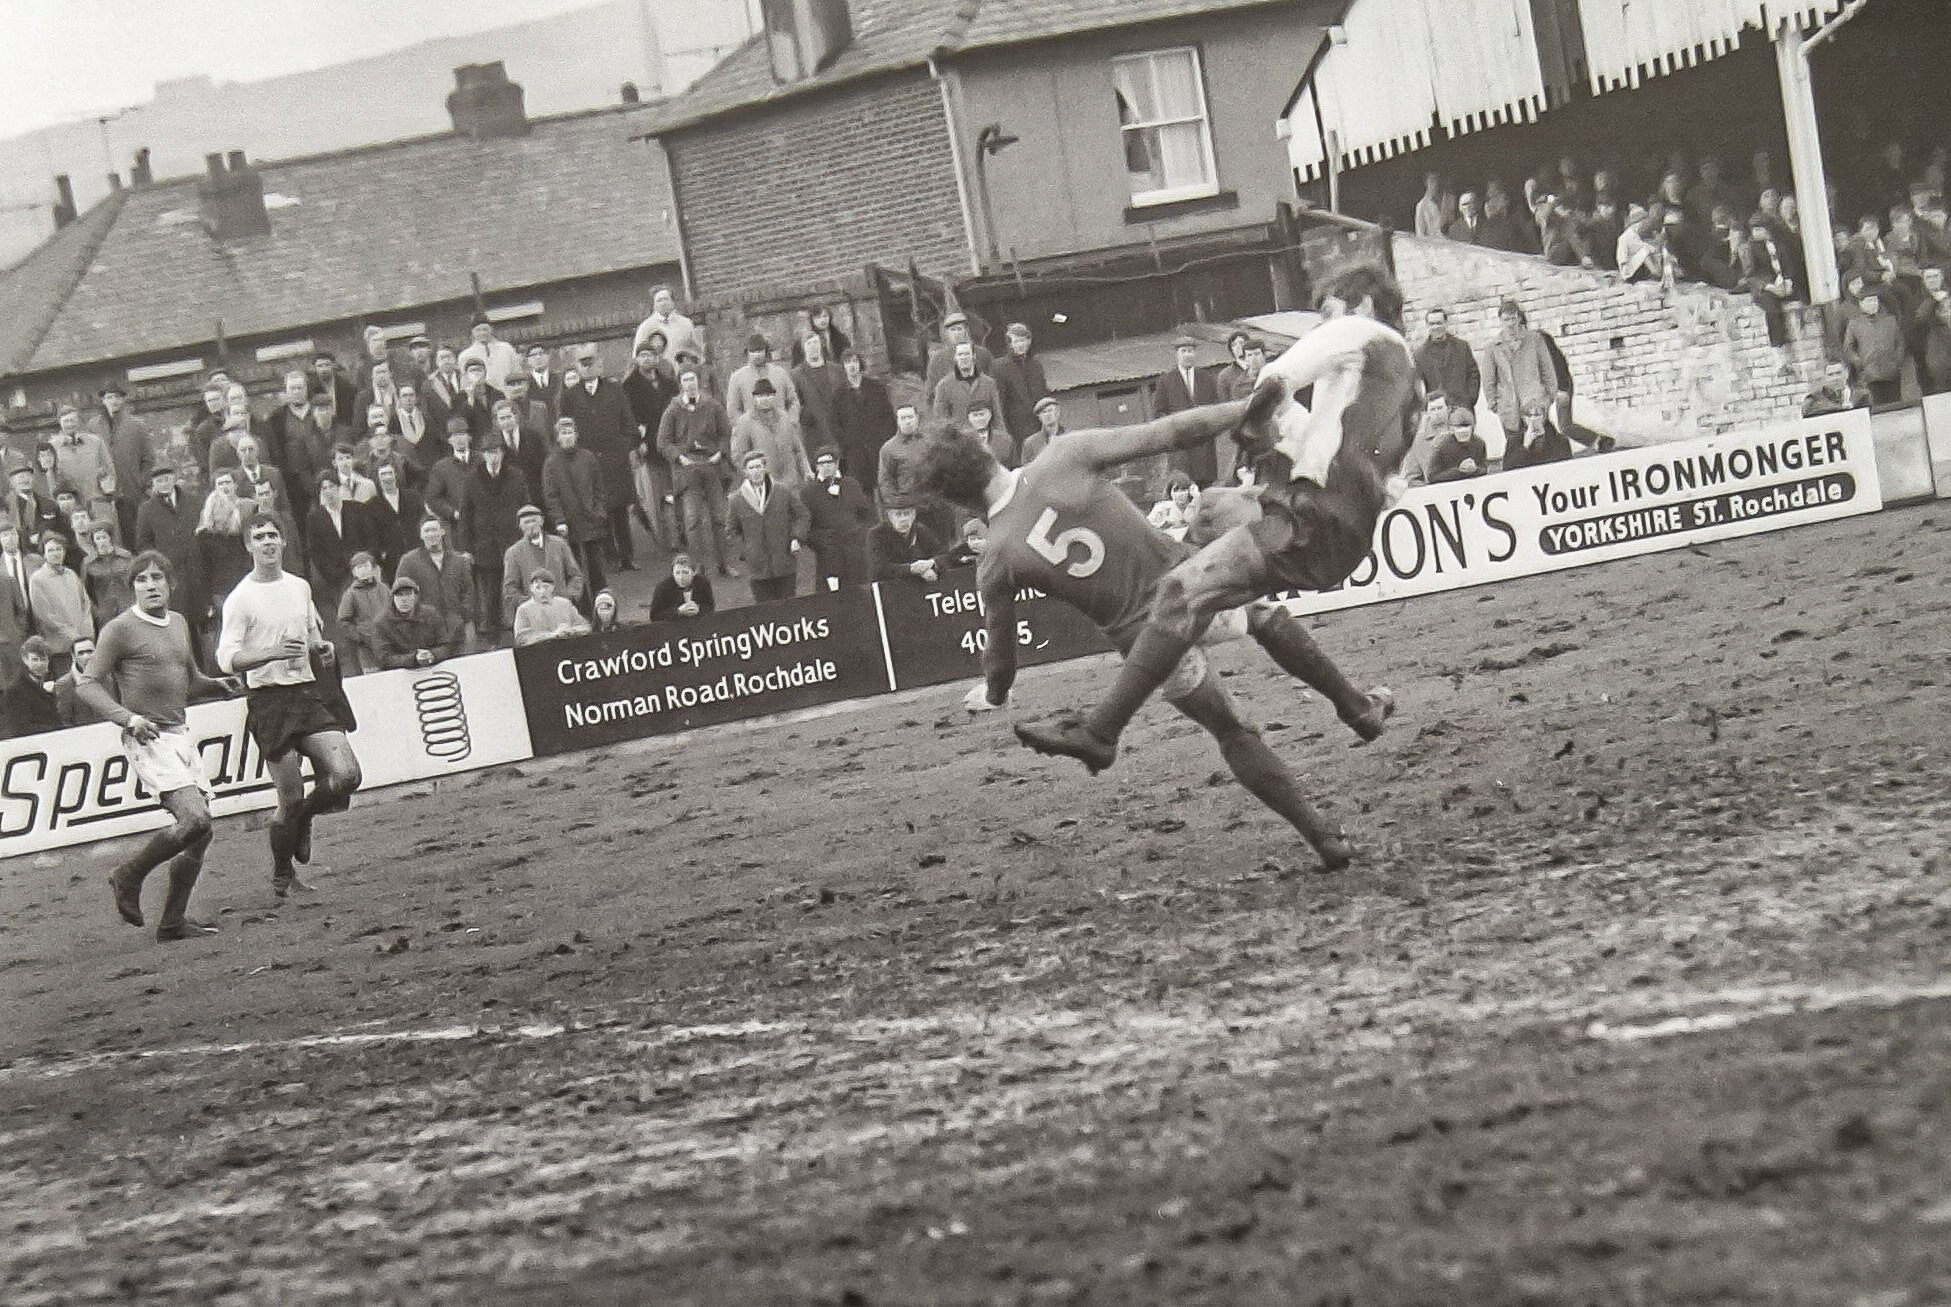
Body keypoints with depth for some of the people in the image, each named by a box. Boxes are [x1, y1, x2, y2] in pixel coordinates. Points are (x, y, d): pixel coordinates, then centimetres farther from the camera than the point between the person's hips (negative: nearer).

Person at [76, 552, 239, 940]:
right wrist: (128, 718, -23)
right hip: (149, 739, -8)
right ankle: (129, 876, -1)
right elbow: (87, 685, -10)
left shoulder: (178, 623, 15)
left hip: (182, 733, 8)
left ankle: (173, 922, 14)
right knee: (194, 818, -21)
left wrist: (220, 685, 6)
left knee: (200, 833, 4)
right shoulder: (120, 629, -8)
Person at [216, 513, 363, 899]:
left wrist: (322, 648, 7)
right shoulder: (240, 599, -6)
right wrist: (273, 652, -25)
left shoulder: (300, 587, 13)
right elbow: (227, 660, -12)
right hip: (269, 698, -5)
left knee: (346, 774, -12)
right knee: (290, 797, -5)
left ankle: (303, 818, 19)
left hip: (308, 692, 5)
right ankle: (282, 876, 17)